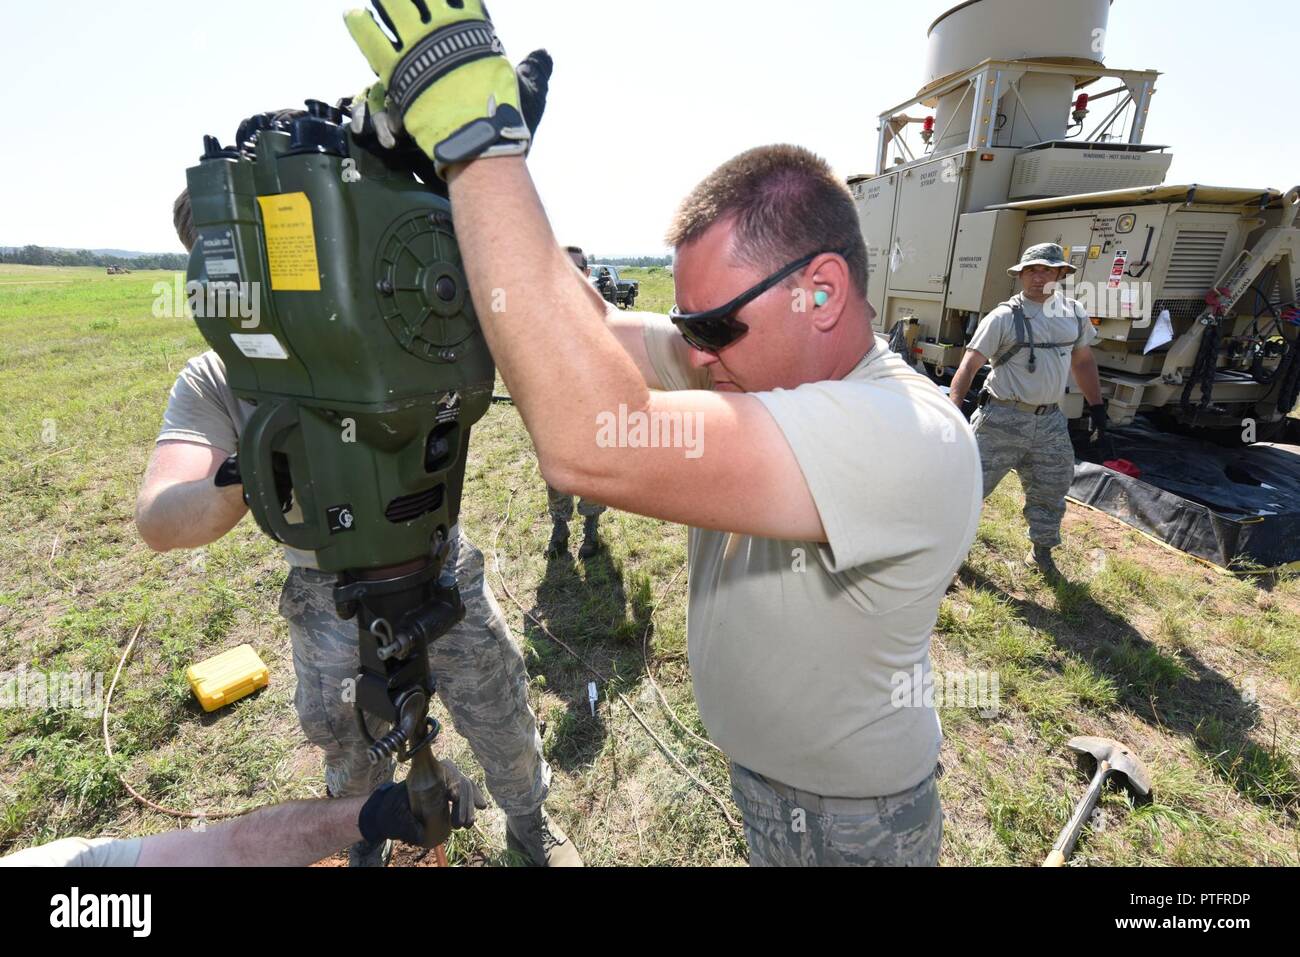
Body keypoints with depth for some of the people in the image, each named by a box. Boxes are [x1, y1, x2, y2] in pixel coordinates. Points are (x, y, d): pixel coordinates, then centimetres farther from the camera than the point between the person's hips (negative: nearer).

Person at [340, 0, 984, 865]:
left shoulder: (912, 437, -36)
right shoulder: (757, 366, -11)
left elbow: (593, 444, -47)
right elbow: (590, 339, -12)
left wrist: (479, 136, -40)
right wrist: (483, 150, -19)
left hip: (848, 820, -6)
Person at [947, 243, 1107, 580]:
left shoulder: (1075, 313, 8)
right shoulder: (1003, 317, -10)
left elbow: (1083, 362, 20)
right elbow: (969, 365, -16)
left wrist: (1096, 405, 20)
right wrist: (954, 407, -29)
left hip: (1050, 421, 6)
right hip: (1003, 418, -5)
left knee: (1050, 491, 15)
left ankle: (1041, 553, 33)